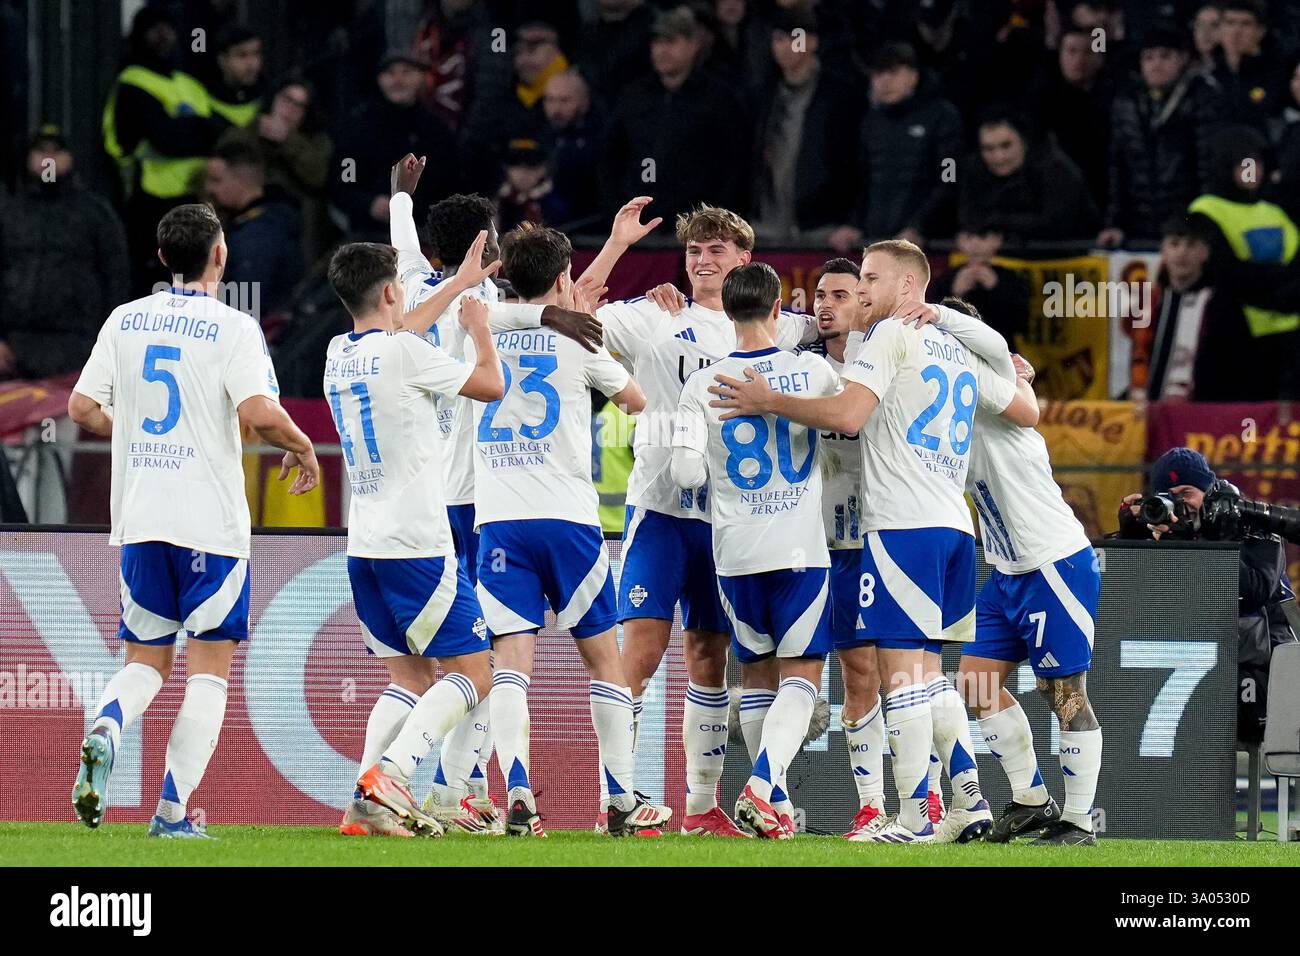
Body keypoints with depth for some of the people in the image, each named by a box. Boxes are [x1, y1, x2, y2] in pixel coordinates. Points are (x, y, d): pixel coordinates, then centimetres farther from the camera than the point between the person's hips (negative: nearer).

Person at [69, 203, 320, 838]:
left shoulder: (125, 320, 6)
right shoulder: (232, 328, -8)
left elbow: (83, 408, 5)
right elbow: (259, 414, -19)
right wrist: (303, 449, 0)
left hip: (138, 519, 4)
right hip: (211, 522, -4)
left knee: (145, 662, 14)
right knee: (209, 668, 4)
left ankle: (104, 731, -18)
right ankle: (172, 810, -5)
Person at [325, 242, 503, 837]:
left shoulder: (338, 354, 10)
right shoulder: (405, 352, -12)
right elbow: (492, 387, -2)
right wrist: (481, 329, 17)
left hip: (364, 544, 8)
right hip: (417, 543, -8)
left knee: (410, 677, 12)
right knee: (471, 675, -2)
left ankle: (365, 807, -3)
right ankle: (388, 774, -20)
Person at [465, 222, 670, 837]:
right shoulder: (576, 336, 1)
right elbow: (635, 400, 16)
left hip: (497, 519, 2)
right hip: (566, 515, -2)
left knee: (511, 658, -4)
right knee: (602, 654, 10)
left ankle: (518, 795, -21)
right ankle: (621, 803, 12)